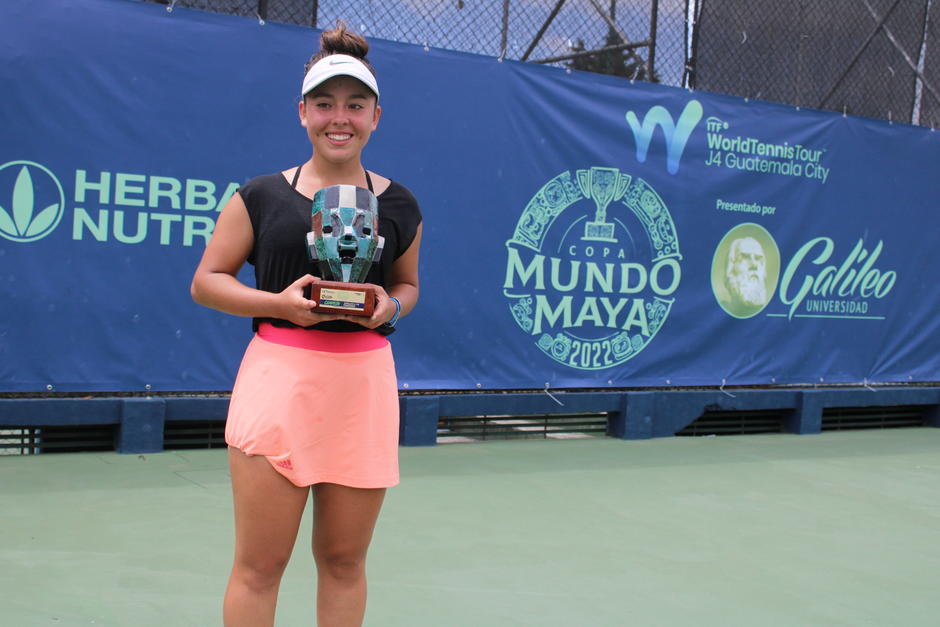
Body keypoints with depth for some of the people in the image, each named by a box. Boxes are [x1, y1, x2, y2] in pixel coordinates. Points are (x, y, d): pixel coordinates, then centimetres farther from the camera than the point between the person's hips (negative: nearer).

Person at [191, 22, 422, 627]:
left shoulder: (400, 206, 9)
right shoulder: (261, 196, 3)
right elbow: (207, 280, 6)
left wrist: (391, 305, -2)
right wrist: (279, 303, -11)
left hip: (364, 384, 2)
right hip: (279, 378, -2)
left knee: (344, 560, 9)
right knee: (259, 564, 1)